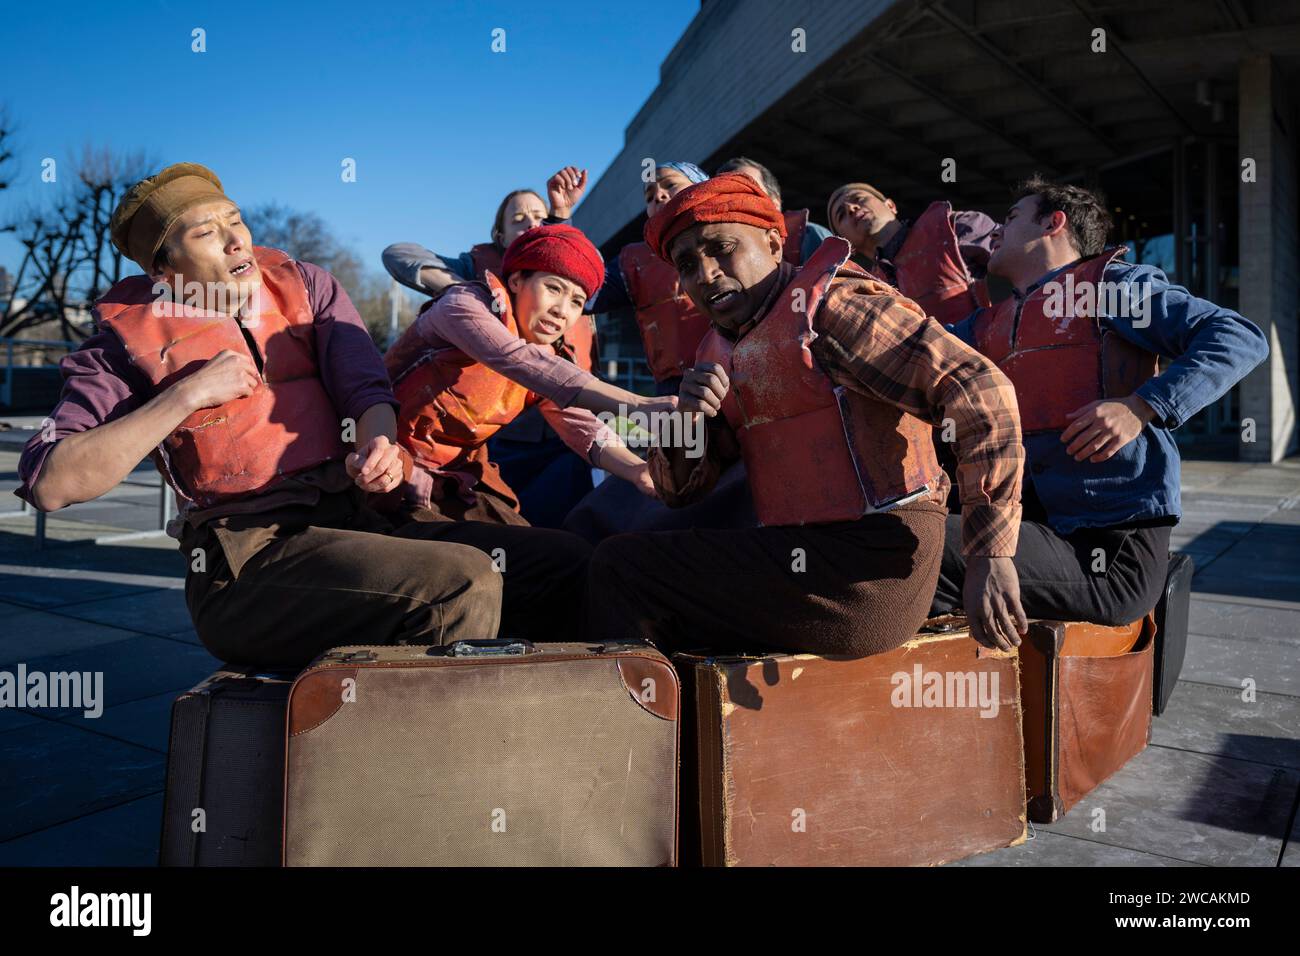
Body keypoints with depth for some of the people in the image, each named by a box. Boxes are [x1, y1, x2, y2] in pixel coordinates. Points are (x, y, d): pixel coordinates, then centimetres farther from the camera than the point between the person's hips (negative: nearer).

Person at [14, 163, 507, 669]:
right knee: (462, 586, -28)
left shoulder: (306, 285, 14)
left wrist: (378, 447, -20)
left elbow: (366, 386, 4)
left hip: (355, 521, 5)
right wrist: (188, 394, -13)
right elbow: (48, 485, -9)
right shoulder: (130, 340, 2)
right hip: (246, 555, -5)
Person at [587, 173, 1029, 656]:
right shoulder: (719, 349, 14)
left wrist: (990, 557, -23)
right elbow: (679, 490, 12)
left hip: (872, 568, -8)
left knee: (618, 566, -9)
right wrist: (685, 418, -10)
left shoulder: (827, 302, -11)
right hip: (804, 558, 8)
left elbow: (981, 387, -20)